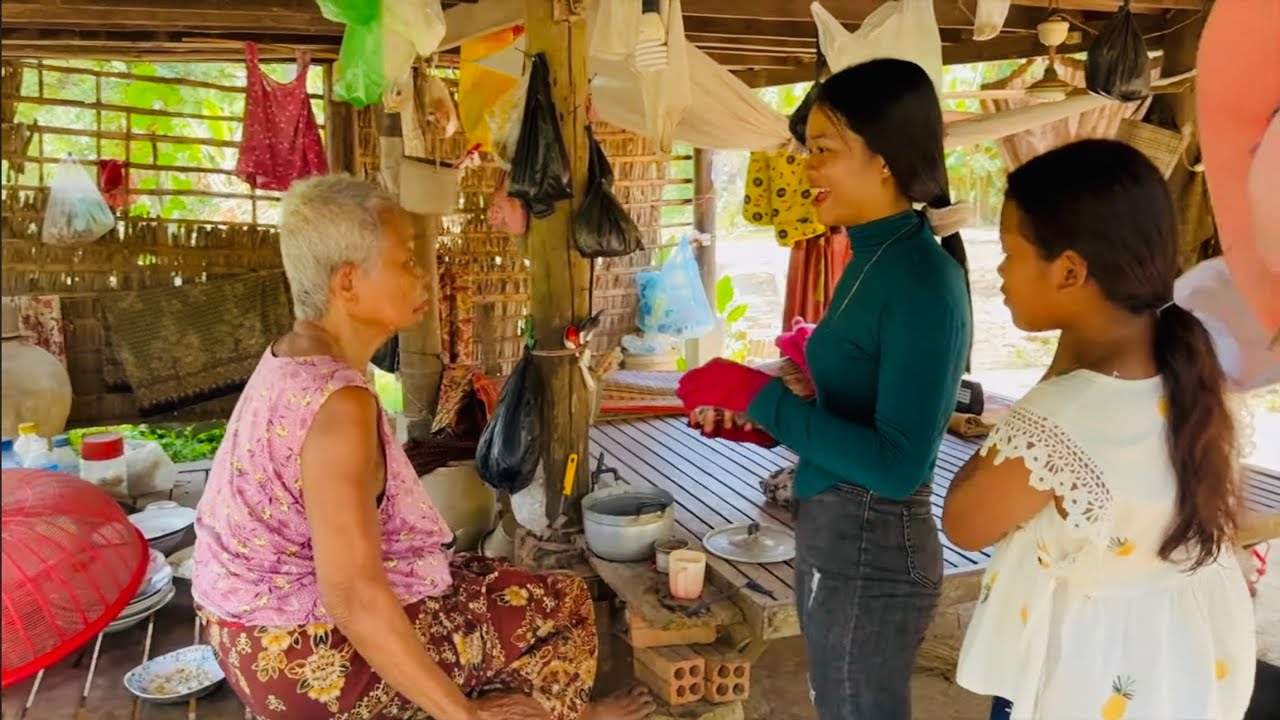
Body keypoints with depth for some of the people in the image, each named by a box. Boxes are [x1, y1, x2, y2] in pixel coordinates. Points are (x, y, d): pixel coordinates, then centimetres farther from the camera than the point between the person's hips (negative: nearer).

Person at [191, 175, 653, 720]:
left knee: (525, 589, 20)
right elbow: (354, 597, -32)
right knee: (563, 608, 1)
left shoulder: (291, 357, 1)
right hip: (304, 653, -10)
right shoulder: (338, 402, -29)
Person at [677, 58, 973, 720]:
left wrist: (759, 396, -24)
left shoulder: (921, 279, -21)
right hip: (837, 536, 9)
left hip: (870, 549, -9)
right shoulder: (875, 261, 5)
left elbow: (899, 466, -25)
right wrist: (757, 407, 4)